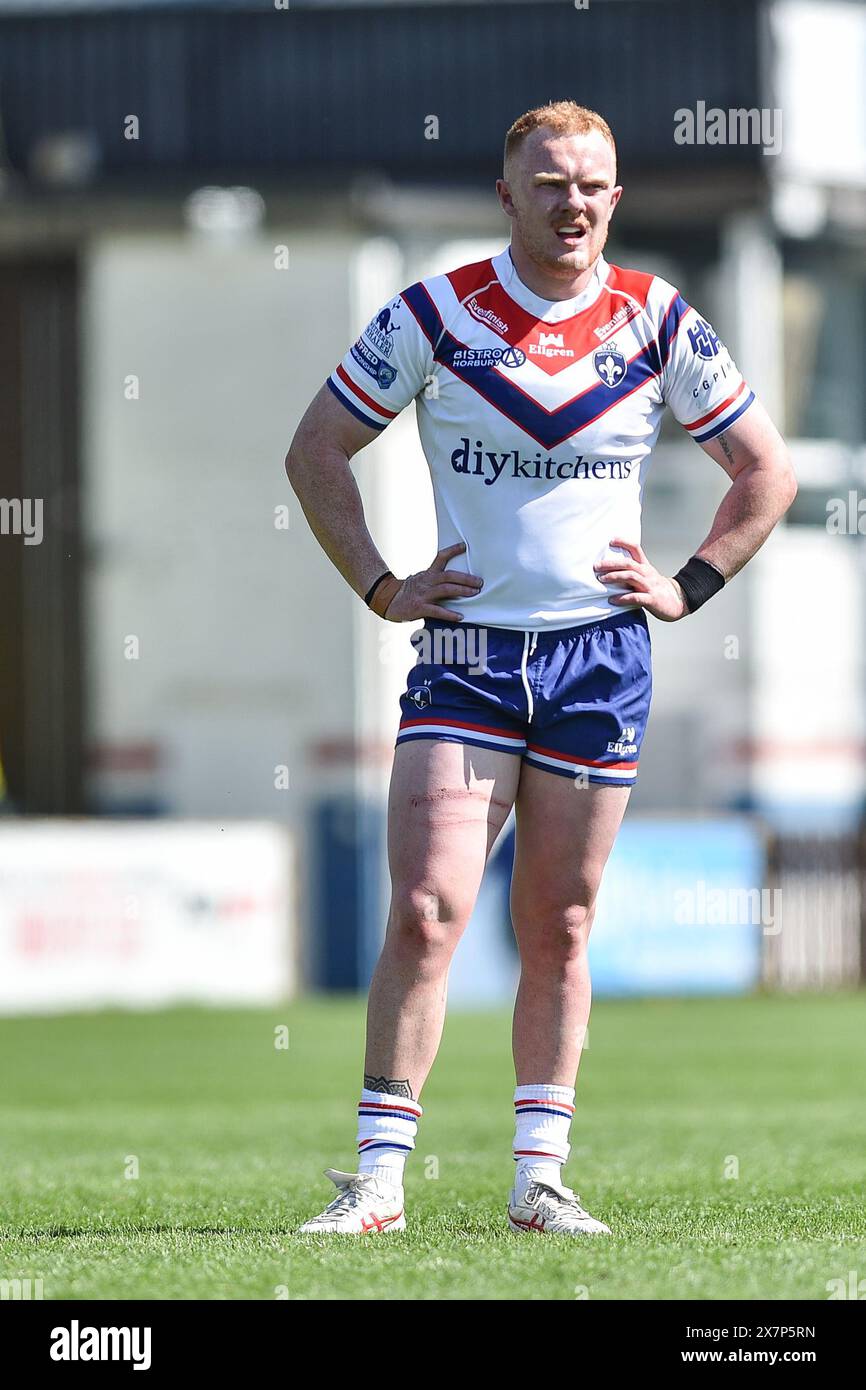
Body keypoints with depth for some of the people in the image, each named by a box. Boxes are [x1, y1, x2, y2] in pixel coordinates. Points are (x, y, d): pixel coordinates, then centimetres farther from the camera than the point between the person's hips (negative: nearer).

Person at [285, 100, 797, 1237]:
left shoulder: (656, 323, 2)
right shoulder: (435, 314, -2)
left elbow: (766, 472, 12)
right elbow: (316, 451, 8)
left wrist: (688, 587, 3)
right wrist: (379, 585, 1)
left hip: (600, 656, 1)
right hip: (464, 649, -1)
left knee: (559, 929, 6)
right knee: (426, 912, -12)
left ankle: (540, 1176, 12)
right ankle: (378, 1176, -10)